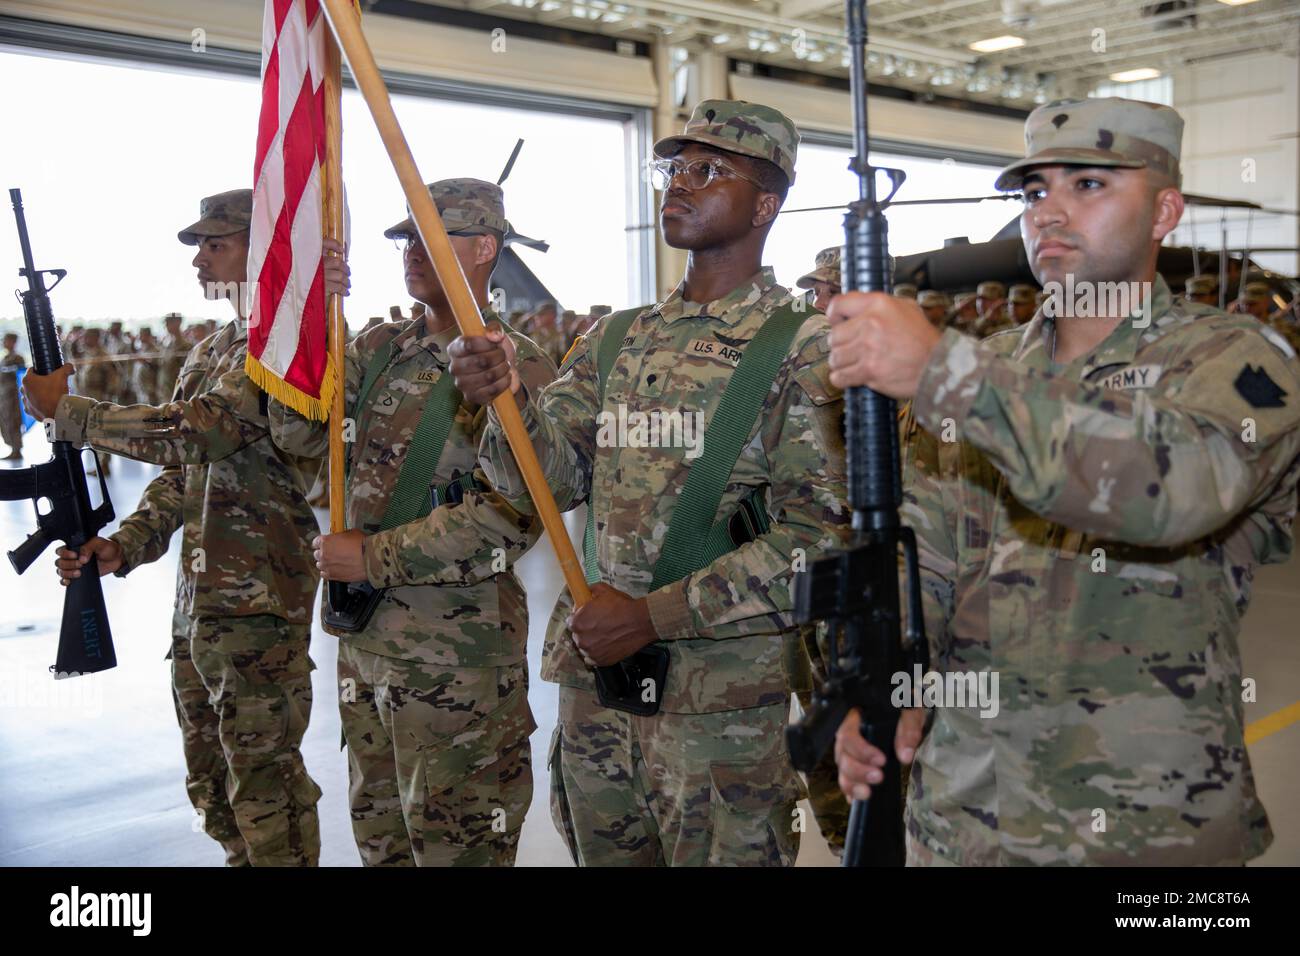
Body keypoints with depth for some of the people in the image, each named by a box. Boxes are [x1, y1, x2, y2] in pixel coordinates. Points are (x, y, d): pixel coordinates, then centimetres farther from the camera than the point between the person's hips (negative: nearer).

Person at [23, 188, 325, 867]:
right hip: (195, 600, 9)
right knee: (211, 782, 19)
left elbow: (196, 431, -23)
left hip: (257, 603, -9)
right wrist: (123, 546, 3)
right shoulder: (209, 354, 17)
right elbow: (178, 474, 18)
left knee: (263, 780, 0)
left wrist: (64, 411, -14)